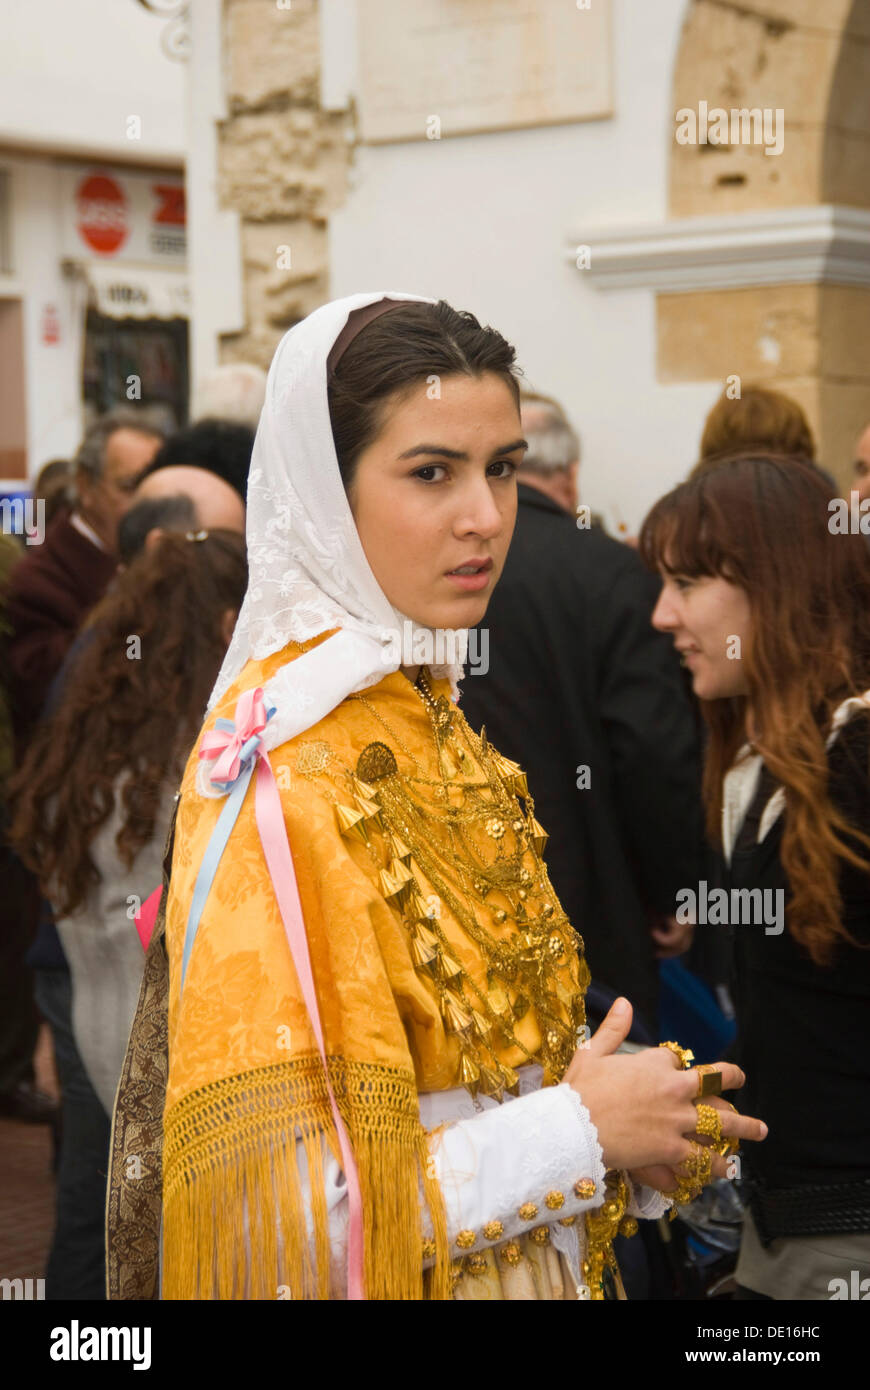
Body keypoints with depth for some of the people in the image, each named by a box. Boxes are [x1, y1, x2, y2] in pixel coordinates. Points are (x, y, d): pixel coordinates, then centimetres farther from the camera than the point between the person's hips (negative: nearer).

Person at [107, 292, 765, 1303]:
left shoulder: (424, 719, 2)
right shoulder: (280, 774, -22)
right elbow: (264, 1199, -26)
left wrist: (630, 1119, -4)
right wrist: (579, 1127, -18)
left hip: (523, 1255, 7)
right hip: (389, 1282, -7)